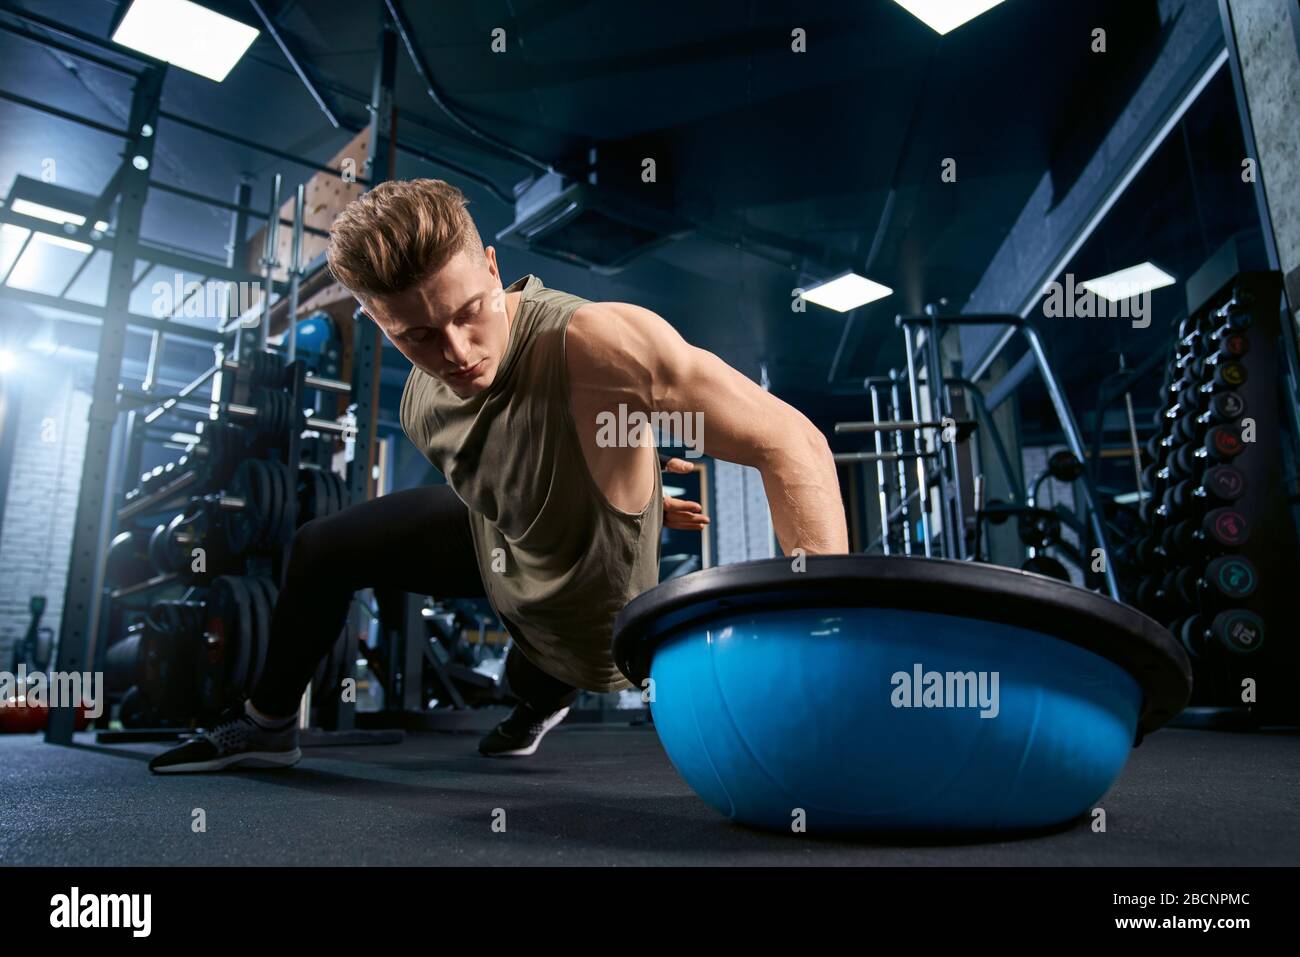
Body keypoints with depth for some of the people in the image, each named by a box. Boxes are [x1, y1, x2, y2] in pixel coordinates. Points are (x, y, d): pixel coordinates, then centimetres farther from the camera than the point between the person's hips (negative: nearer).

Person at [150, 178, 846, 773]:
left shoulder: (593, 342, -41)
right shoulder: (420, 406, -19)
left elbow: (792, 442, -44)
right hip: (497, 541, 7)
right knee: (320, 549, 15)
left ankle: (542, 696, 53)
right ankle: (268, 726, 41)